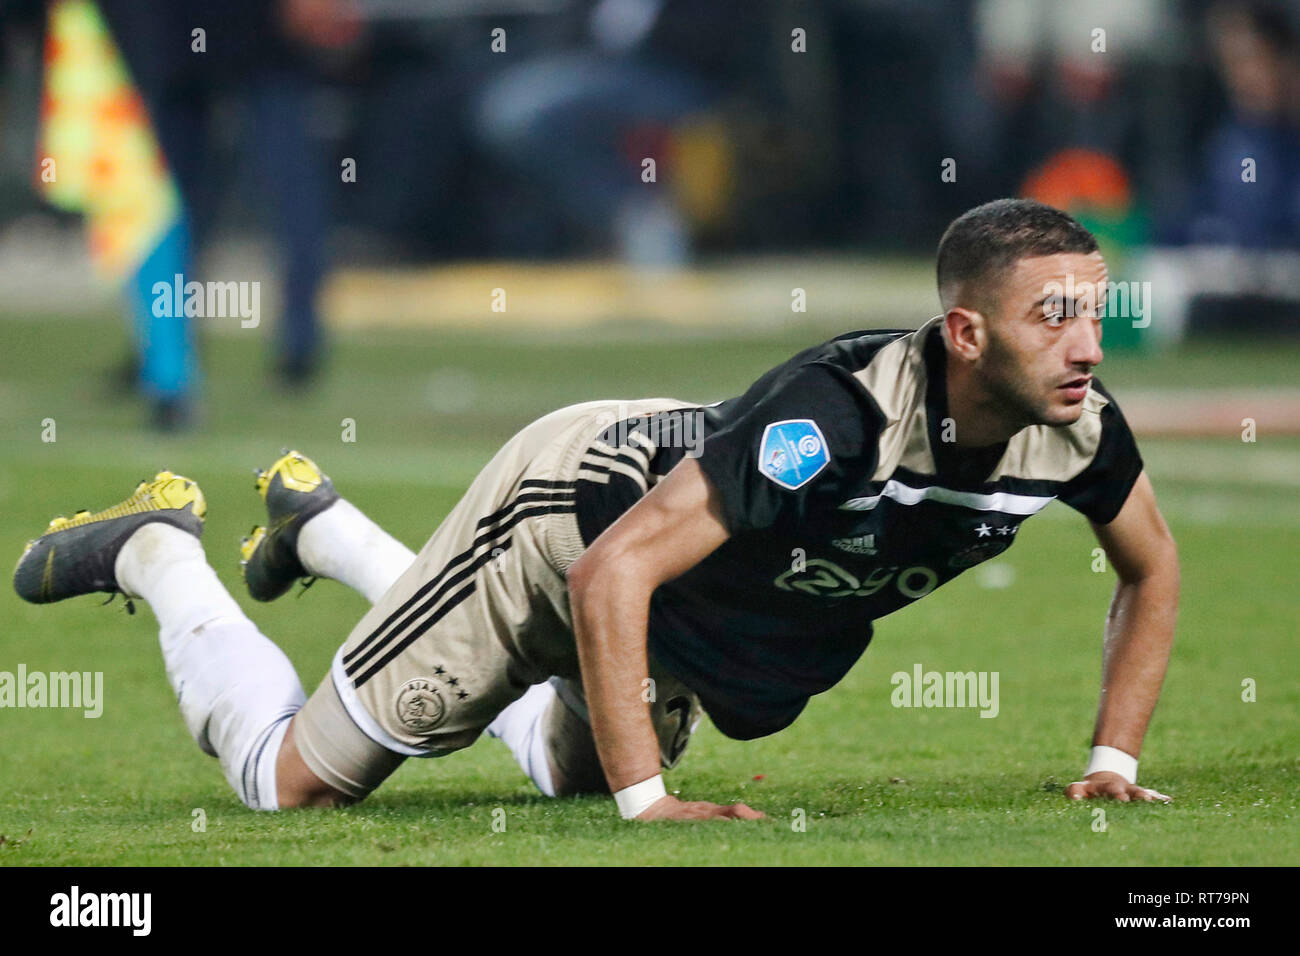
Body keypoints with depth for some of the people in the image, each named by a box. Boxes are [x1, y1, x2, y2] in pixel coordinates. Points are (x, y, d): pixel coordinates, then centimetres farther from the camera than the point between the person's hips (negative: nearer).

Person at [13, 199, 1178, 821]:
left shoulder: (1075, 425, -23)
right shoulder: (838, 413, -43)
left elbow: (1152, 567, -1)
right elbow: (613, 570, -42)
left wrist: (1114, 758, -10)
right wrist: (646, 801, -42)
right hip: (570, 507, -7)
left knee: (577, 768, 34)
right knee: (289, 782, 3)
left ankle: (324, 525, 46)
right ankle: (157, 551, 28)